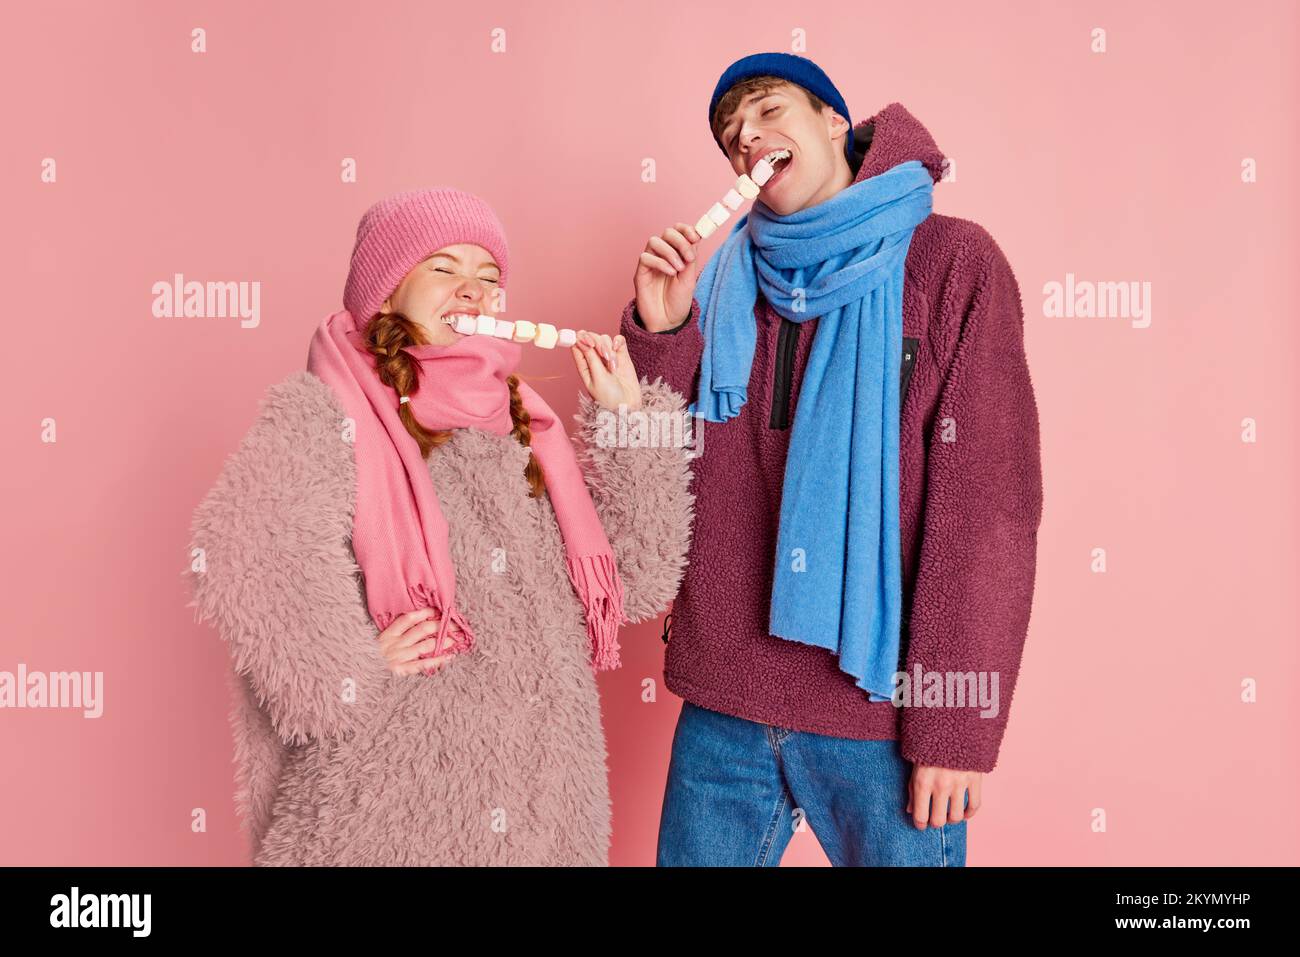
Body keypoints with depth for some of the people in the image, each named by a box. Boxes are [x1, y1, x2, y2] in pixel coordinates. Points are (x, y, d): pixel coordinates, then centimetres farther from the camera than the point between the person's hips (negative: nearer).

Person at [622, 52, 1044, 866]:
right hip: (724, 702, 4)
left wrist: (954, 723, -13)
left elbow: (990, 502, -9)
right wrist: (661, 330, -9)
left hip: (881, 713, -3)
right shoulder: (723, 277, 9)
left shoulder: (952, 261, -3)